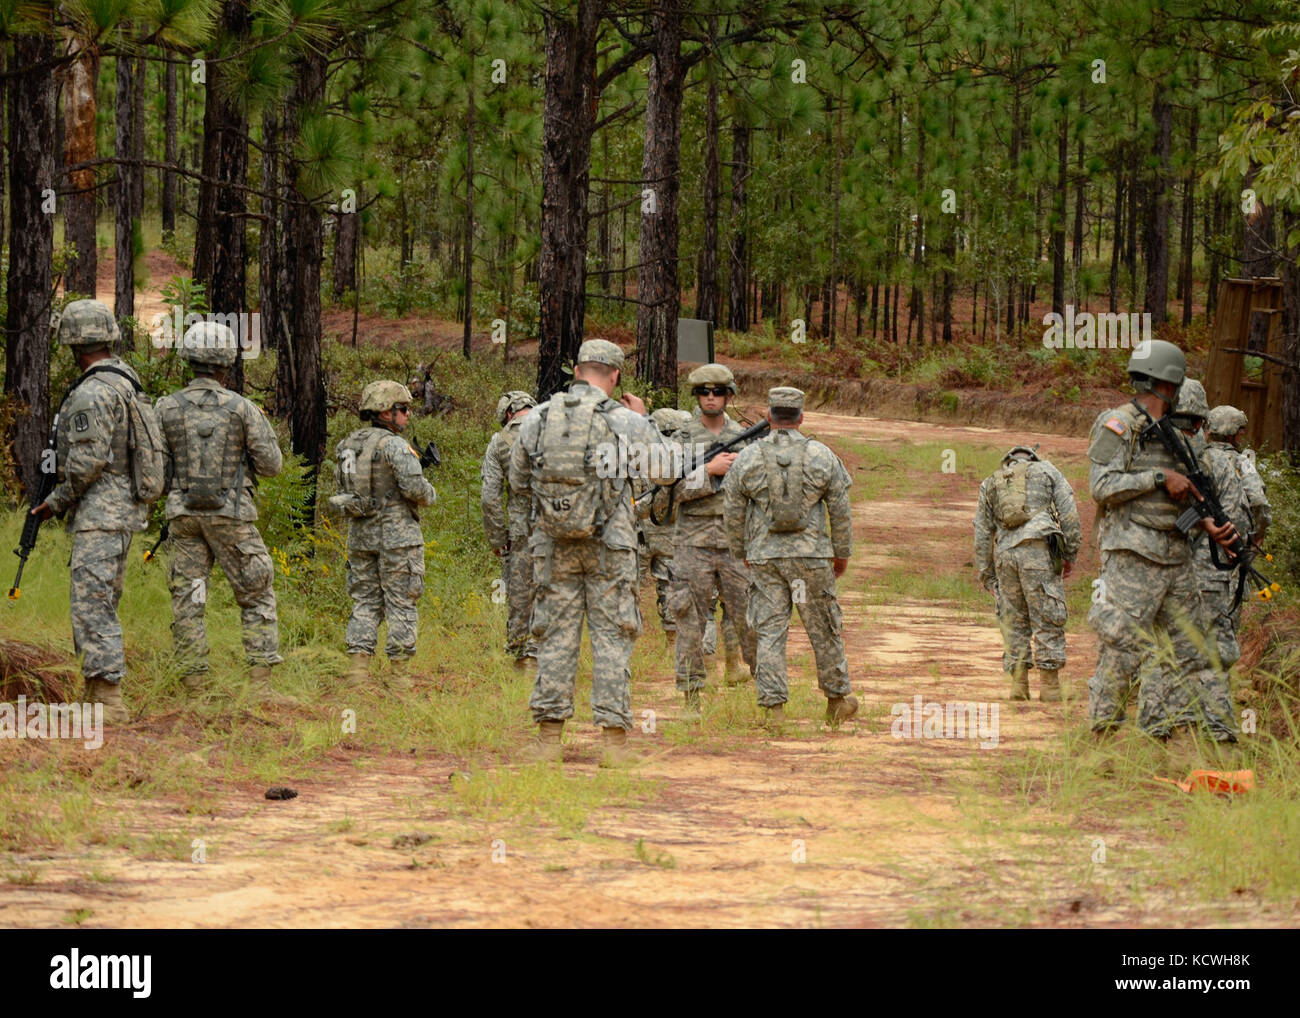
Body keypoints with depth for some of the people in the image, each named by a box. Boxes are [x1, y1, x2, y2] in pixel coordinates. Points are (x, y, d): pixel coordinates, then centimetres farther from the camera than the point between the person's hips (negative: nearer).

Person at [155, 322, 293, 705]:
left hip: (183, 514, 2)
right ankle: (260, 684, -1)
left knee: (188, 602, 6)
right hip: (231, 516, -2)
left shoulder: (167, 409, -1)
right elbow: (271, 465, -3)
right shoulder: (242, 408, -6)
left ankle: (196, 688, 2)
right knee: (258, 598, 7)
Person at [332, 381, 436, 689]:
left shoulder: (348, 446, 10)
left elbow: (342, 489, 15)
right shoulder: (394, 445, -13)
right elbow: (414, 487, -19)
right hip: (396, 534, -7)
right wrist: (430, 494, 1)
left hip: (361, 534, 7)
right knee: (402, 605, 0)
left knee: (365, 603, 10)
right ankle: (399, 673, -1)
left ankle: (358, 666, 3)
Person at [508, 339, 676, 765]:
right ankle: (614, 738, -1)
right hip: (609, 546, -2)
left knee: (556, 635, 7)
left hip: (553, 545, 2)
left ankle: (549, 736, 4)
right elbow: (665, 471, 9)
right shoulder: (626, 421, -5)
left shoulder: (538, 418, 3)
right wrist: (644, 420, 18)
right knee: (611, 638, 2)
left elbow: (518, 483, 12)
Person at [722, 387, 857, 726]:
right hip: (811, 557, 0)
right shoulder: (823, 457, -2)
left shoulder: (747, 459, -2)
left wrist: (741, 552, 19)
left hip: (764, 558, 0)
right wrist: (842, 553, 15)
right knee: (824, 629, 12)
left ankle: (773, 707, -4)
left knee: (770, 631, 2)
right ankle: (837, 699, 23)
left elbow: (732, 513, 5)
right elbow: (841, 511, 2)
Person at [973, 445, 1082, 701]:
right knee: (1048, 619, 0)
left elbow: (982, 534, 21)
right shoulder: (1046, 471, 16)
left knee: (1014, 622, 11)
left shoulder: (990, 483, 23)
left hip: (1005, 553, 3)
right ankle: (1049, 687, -4)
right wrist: (1071, 554, 9)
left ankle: (1018, 685, 7)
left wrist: (987, 575, 24)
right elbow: (1069, 513, 5)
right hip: (1038, 549, -3)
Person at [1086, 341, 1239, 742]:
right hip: (1133, 554, -8)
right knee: (1123, 644, -8)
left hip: (1175, 554, 9)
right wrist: (1160, 477, -16)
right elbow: (1103, 486, -16)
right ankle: (1103, 726, 0)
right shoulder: (1117, 424, -8)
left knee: (1189, 642, 9)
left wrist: (1207, 525, 5)